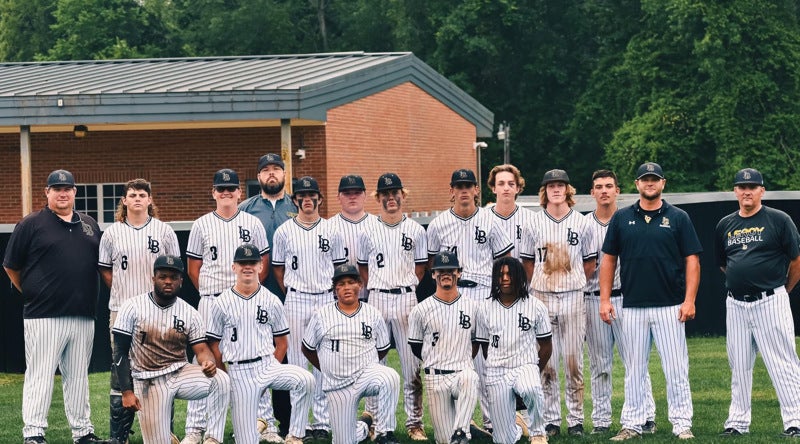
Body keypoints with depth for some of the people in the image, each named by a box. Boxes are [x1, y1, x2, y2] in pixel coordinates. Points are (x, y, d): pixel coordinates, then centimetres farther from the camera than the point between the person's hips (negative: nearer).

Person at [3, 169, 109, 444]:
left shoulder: (90, 226, 14)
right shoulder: (30, 225, -1)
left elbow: (101, 264, 22)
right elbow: (11, 267, 2)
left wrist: (87, 297, 14)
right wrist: (32, 295, 7)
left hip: (83, 317, 5)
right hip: (44, 317, -5)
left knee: (78, 377, 12)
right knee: (40, 376, -6)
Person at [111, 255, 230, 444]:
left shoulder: (190, 313, 2)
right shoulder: (133, 307, -5)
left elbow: (202, 350, -2)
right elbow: (120, 353, -4)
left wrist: (208, 362, -28)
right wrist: (127, 392, -13)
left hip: (180, 373, 2)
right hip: (149, 383, -2)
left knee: (221, 379, -26)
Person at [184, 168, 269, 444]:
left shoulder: (252, 223, 7)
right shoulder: (202, 225, 6)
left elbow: (263, 262, 10)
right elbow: (193, 267, 10)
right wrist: (209, 293, 6)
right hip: (210, 301, -1)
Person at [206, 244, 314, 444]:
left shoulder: (272, 301, 6)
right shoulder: (222, 303, 2)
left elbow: (282, 343, 11)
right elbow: (215, 346, 6)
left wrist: (271, 369, 2)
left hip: (268, 364, 1)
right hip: (238, 372, -1)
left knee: (305, 379, -30)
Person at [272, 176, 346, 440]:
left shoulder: (330, 231, 7)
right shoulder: (284, 231, 4)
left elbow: (339, 268, 11)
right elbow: (278, 269, 9)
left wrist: (333, 294, 5)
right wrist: (293, 294, 5)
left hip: (325, 299, 1)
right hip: (296, 300, -1)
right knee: (296, 360, 0)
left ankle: (322, 422, 6)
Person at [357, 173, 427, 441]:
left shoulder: (415, 231, 6)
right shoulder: (368, 232, 7)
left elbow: (420, 269, 8)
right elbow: (363, 269, 11)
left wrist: (403, 287, -1)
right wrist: (377, 290, 2)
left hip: (406, 299, -1)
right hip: (377, 299, 1)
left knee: (411, 363, -2)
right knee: (375, 362, 2)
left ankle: (414, 422, 2)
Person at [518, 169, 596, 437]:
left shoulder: (581, 223, 5)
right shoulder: (533, 224, 5)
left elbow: (590, 264, 10)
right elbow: (528, 263, 10)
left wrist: (572, 283, 5)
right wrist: (544, 284, 4)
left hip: (573, 297, 0)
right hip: (543, 297, 0)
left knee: (574, 362, 0)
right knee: (547, 362, 2)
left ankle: (576, 420, 5)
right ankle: (551, 421, 6)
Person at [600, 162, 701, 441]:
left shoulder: (678, 218, 4)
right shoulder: (621, 218, 10)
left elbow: (692, 260, 2)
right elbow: (608, 259, 11)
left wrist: (689, 300, -8)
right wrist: (604, 299, 3)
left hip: (670, 308, -2)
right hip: (632, 308, 2)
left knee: (676, 369, -3)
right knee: (634, 370, 6)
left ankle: (682, 425, 2)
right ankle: (632, 425, 11)